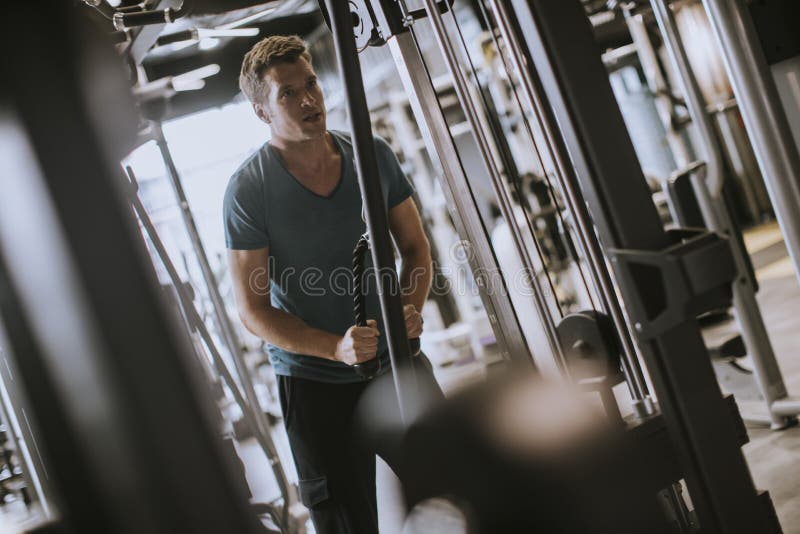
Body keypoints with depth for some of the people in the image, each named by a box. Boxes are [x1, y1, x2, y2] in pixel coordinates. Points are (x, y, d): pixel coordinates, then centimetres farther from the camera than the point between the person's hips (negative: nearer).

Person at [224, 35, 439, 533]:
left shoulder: (373, 155, -1)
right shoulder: (249, 188, -12)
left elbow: (415, 247, 8)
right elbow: (253, 309, -11)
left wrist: (411, 308, -12)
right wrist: (336, 349, -24)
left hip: (399, 362, 4)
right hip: (315, 382, -3)